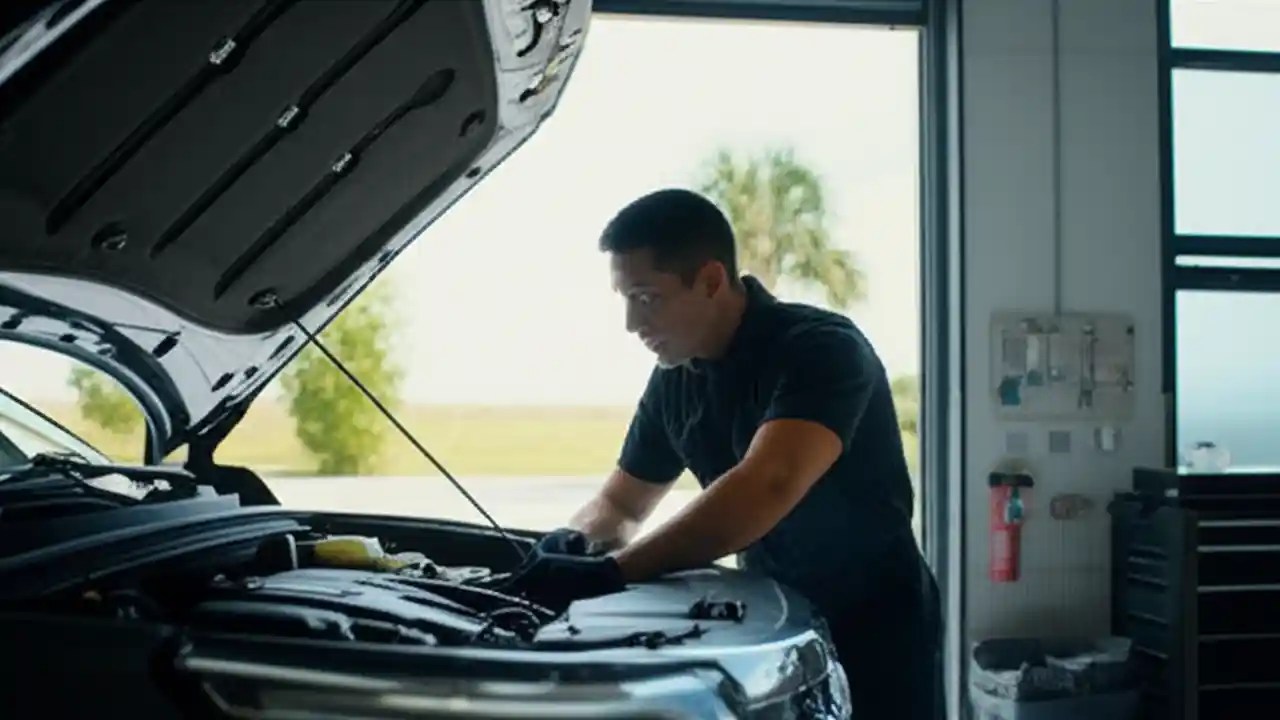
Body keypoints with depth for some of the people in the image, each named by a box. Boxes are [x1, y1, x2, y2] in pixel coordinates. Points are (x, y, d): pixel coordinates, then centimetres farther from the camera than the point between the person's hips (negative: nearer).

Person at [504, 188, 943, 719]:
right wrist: (577, 543, -14)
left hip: (872, 631, -6)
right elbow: (620, 502, 9)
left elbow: (766, 488, -39)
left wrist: (609, 572, -44)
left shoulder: (821, 349, -23)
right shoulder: (675, 377, -1)